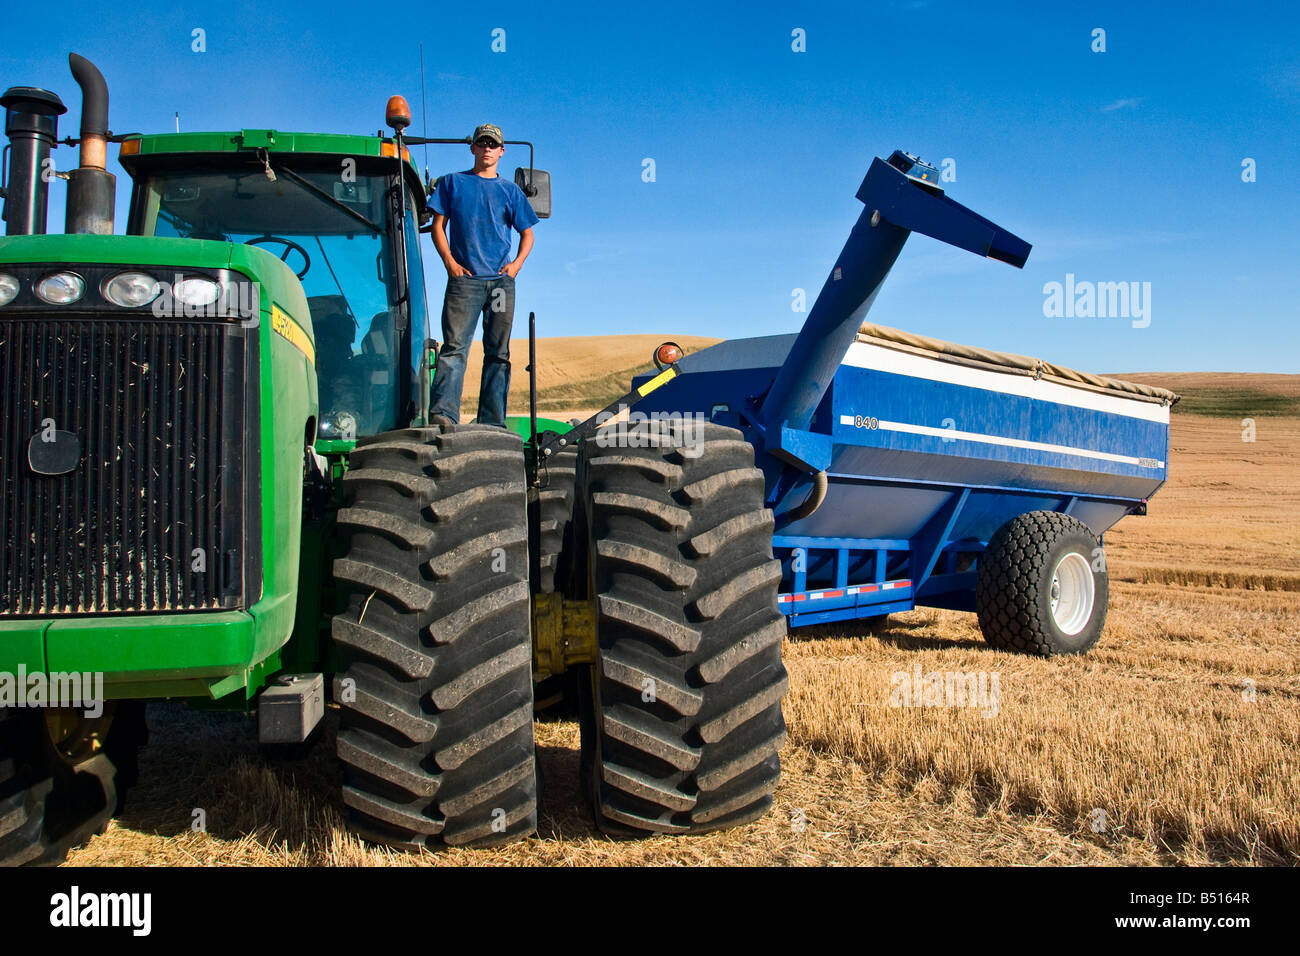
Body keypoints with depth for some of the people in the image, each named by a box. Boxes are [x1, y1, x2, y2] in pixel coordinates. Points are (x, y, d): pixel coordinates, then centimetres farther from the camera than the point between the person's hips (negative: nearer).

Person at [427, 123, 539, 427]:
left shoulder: (510, 190, 18)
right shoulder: (453, 182, 14)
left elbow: (527, 233, 18)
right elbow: (438, 226, 9)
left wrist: (517, 263, 0)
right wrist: (450, 262, -5)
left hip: (501, 280, 3)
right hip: (464, 278, -2)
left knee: (498, 353, 1)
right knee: (454, 347, -15)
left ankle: (492, 423, 3)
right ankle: (442, 414, -24)